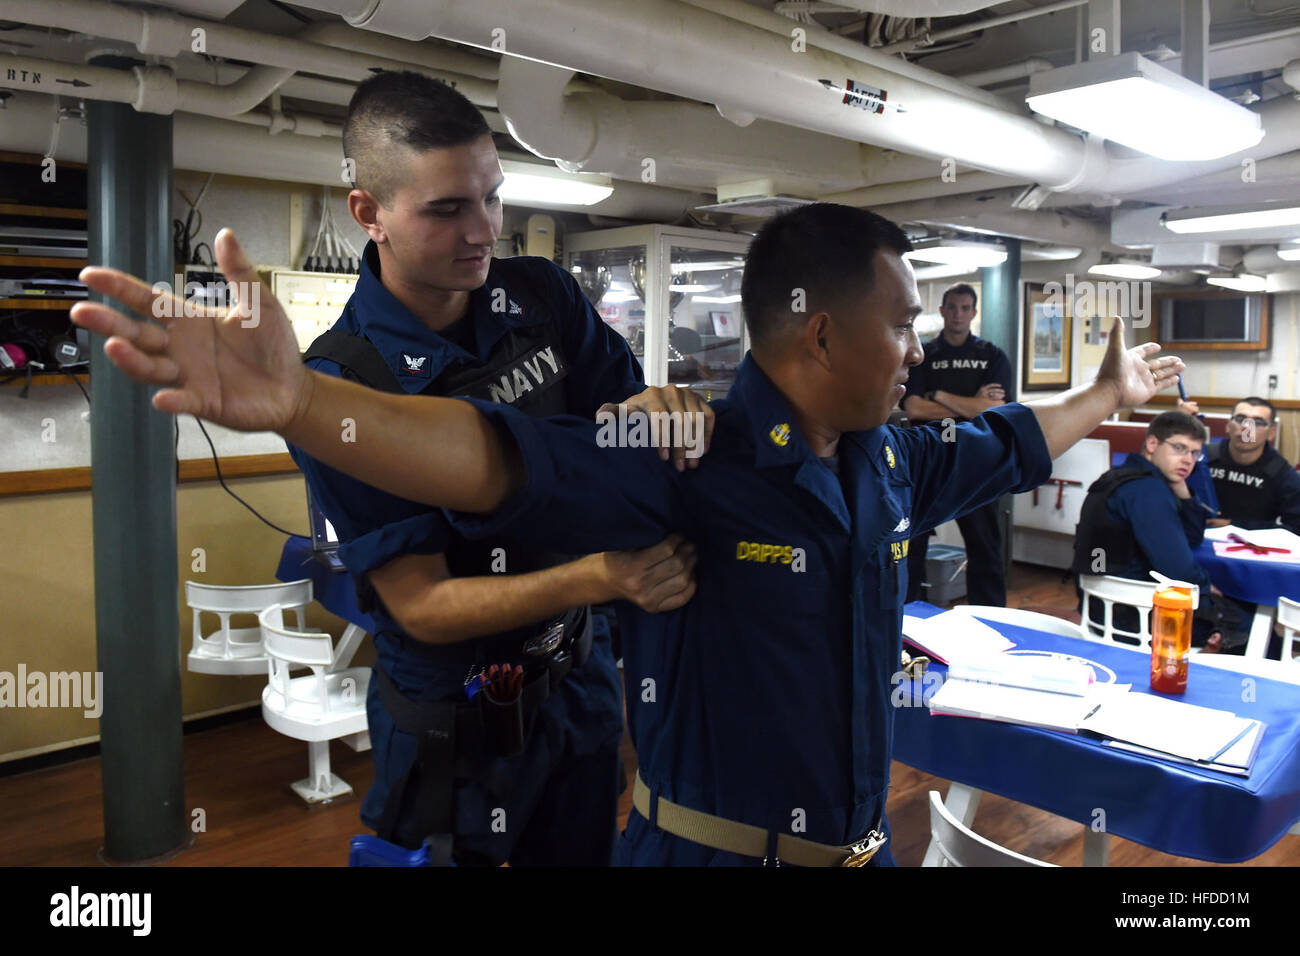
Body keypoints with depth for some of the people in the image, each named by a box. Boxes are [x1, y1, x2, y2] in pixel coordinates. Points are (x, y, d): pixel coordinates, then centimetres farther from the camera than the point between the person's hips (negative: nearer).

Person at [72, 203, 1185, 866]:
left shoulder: (891, 464, 1)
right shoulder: (687, 460, -24)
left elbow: (1004, 444, 21)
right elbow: (502, 459, -39)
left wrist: (1107, 394, 34)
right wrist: (295, 399, -53)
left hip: (863, 842, 7)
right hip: (707, 845, -7)